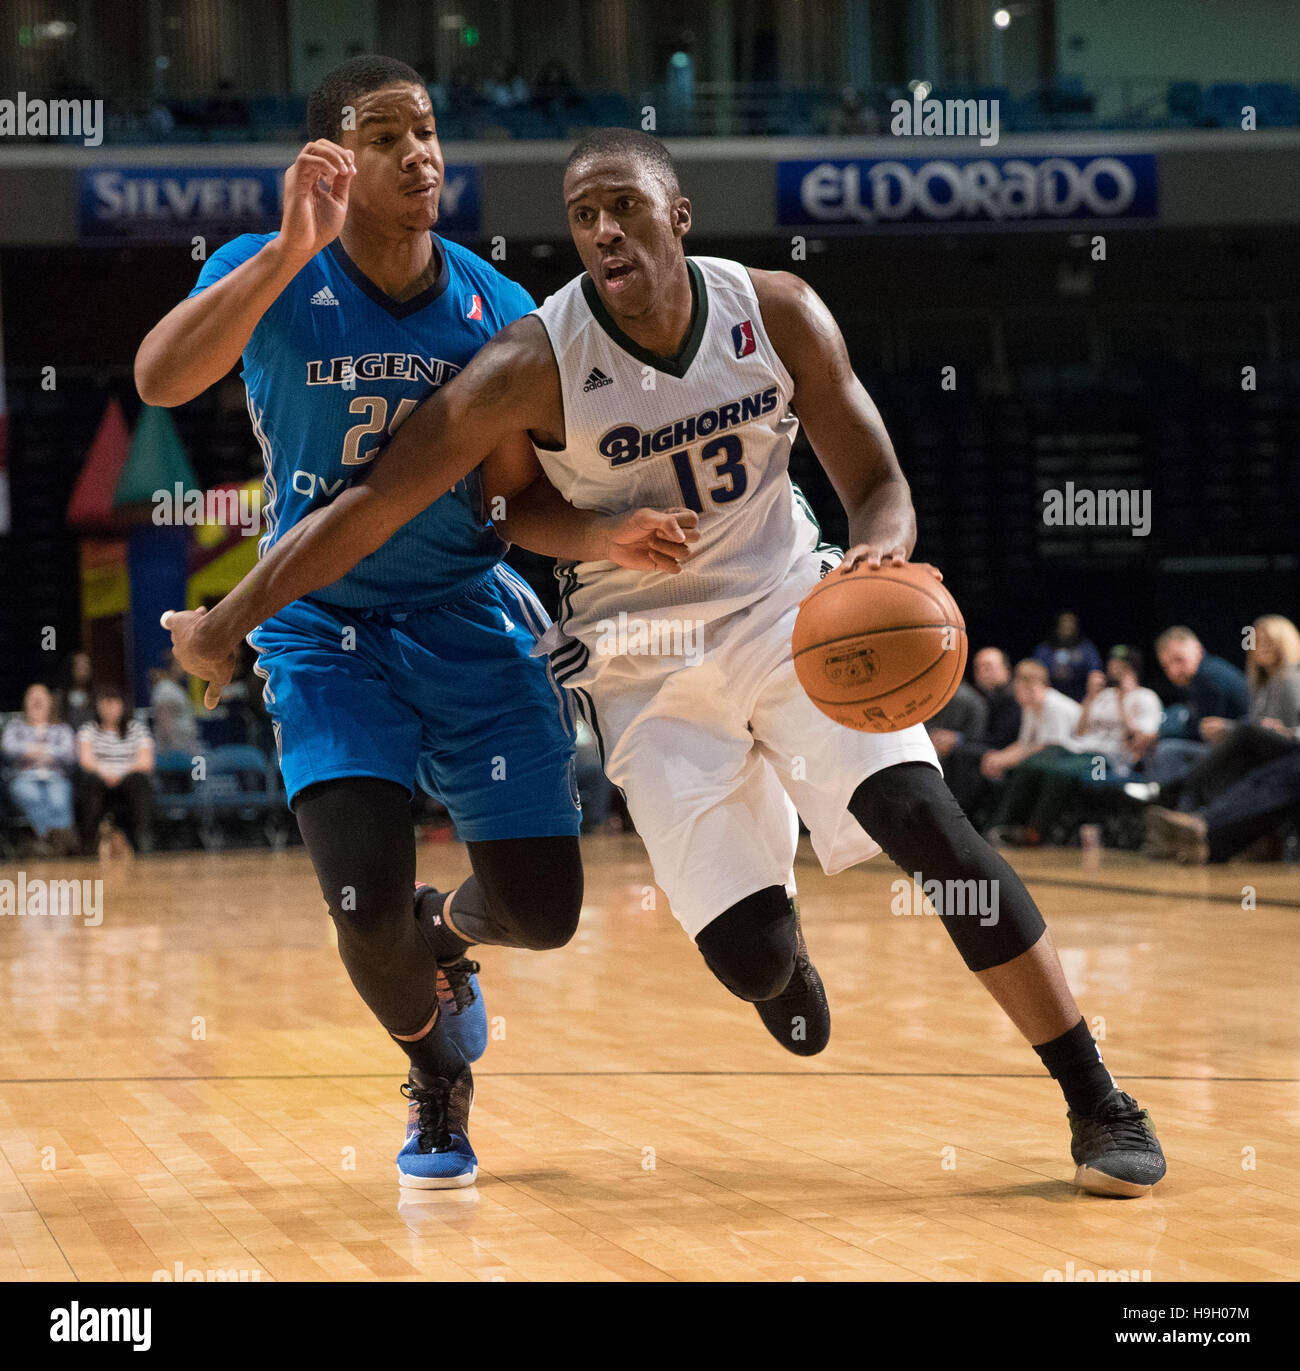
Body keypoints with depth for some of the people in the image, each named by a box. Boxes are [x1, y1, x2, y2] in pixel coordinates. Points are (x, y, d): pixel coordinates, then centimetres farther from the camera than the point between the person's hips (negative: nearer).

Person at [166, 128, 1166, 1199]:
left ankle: (1100, 1105, -10)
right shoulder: (539, 361, -18)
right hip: (649, 661, -1)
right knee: (751, 961, -12)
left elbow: (879, 485, -4)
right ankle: (785, 947, 31)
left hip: (789, 611, 2)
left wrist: (880, 557, -27)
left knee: (927, 821, -21)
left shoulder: (778, 312, -10)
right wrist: (234, 618, -18)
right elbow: (386, 499, -15)